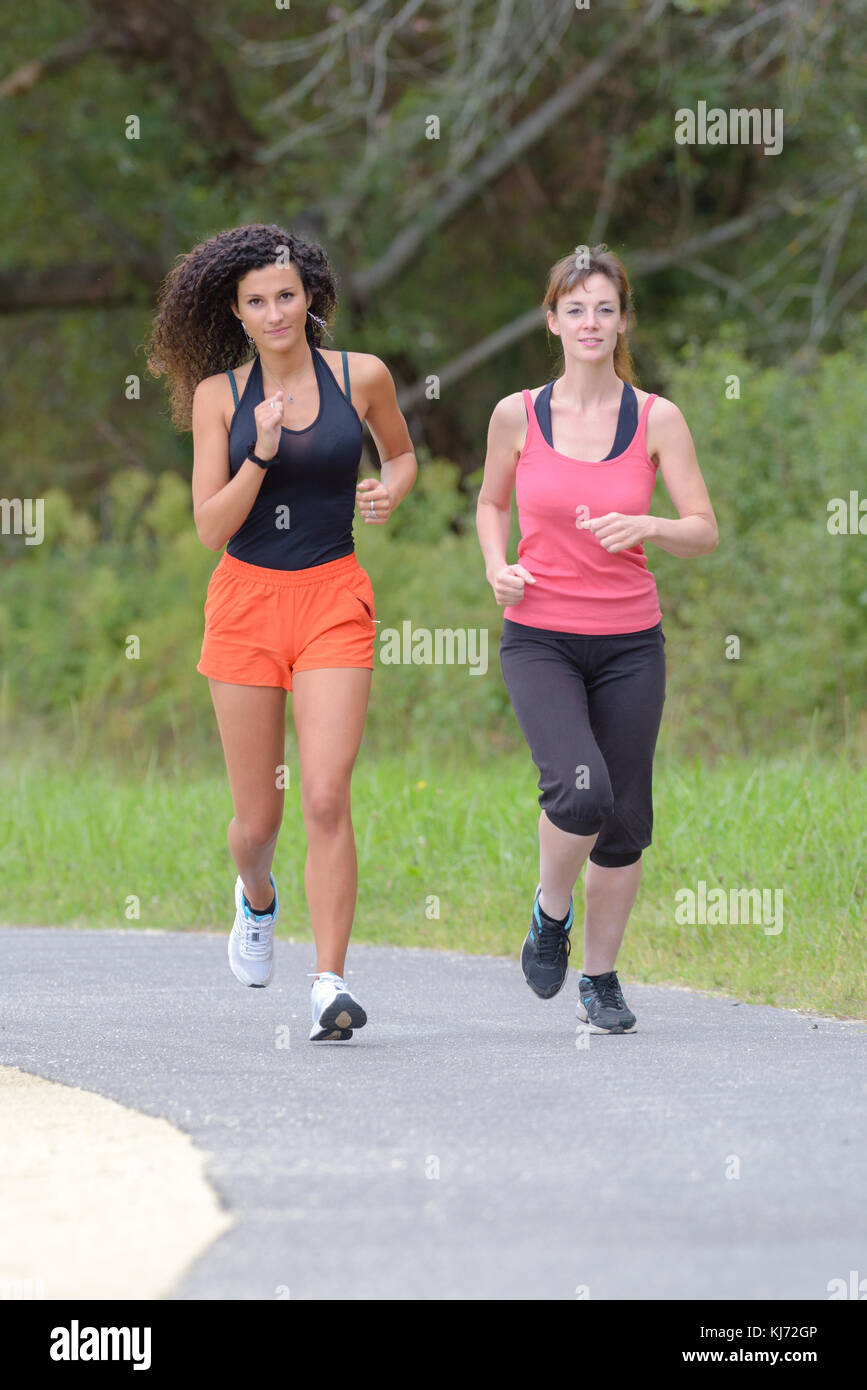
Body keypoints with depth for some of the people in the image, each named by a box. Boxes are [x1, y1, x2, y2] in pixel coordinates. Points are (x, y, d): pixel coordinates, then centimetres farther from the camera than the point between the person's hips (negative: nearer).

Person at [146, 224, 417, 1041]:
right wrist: (261, 454, -19)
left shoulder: (361, 378, 1)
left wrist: (390, 491, -1)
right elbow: (211, 529, -5)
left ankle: (329, 986, -14)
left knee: (326, 798, -16)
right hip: (246, 602, 1)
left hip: (333, 602, -1)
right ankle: (256, 896, 43)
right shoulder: (218, 395, -1)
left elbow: (401, 453, 21)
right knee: (257, 817, 8)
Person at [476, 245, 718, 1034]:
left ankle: (601, 979, 23)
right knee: (580, 790, -23)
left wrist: (643, 526, -20)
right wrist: (497, 567, -2)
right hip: (540, 638, -1)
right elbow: (492, 502, 17)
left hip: (629, 642, 1)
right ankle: (551, 912, 7)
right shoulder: (518, 415, 0)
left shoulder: (657, 419, -1)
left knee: (625, 820, 4)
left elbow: (704, 531, -1)